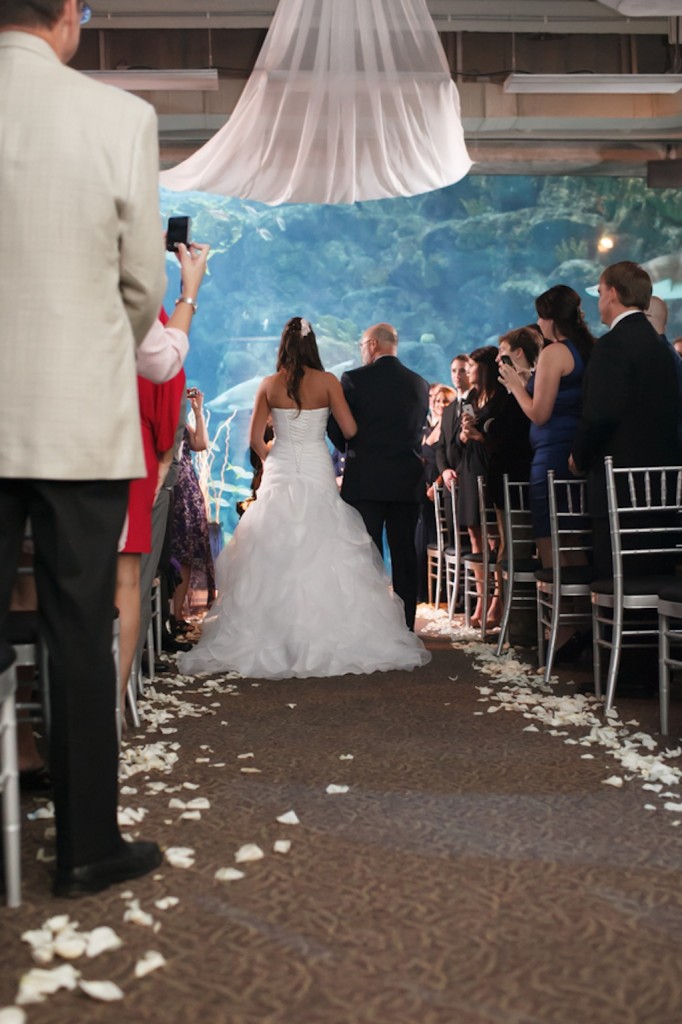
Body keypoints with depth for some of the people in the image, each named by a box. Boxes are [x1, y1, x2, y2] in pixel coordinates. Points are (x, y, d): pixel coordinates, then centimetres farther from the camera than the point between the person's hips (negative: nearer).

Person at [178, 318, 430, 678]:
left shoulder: (269, 385, 2)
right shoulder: (327, 381, -3)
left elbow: (256, 439, 3)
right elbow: (349, 430, -4)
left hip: (279, 475, 1)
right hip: (317, 476, -1)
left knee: (275, 558, 5)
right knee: (324, 558, 2)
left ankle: (271, 639, 7)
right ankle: (329, 635, 4)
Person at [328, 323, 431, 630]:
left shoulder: (355, 379, -7)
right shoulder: (419, 383, 7)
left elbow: (336, 428, -2)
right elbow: (419, 429, 13)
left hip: (365, 480, -4)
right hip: (408, 481, 4)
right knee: (404, 555, 9)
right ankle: (406, 625, 12)